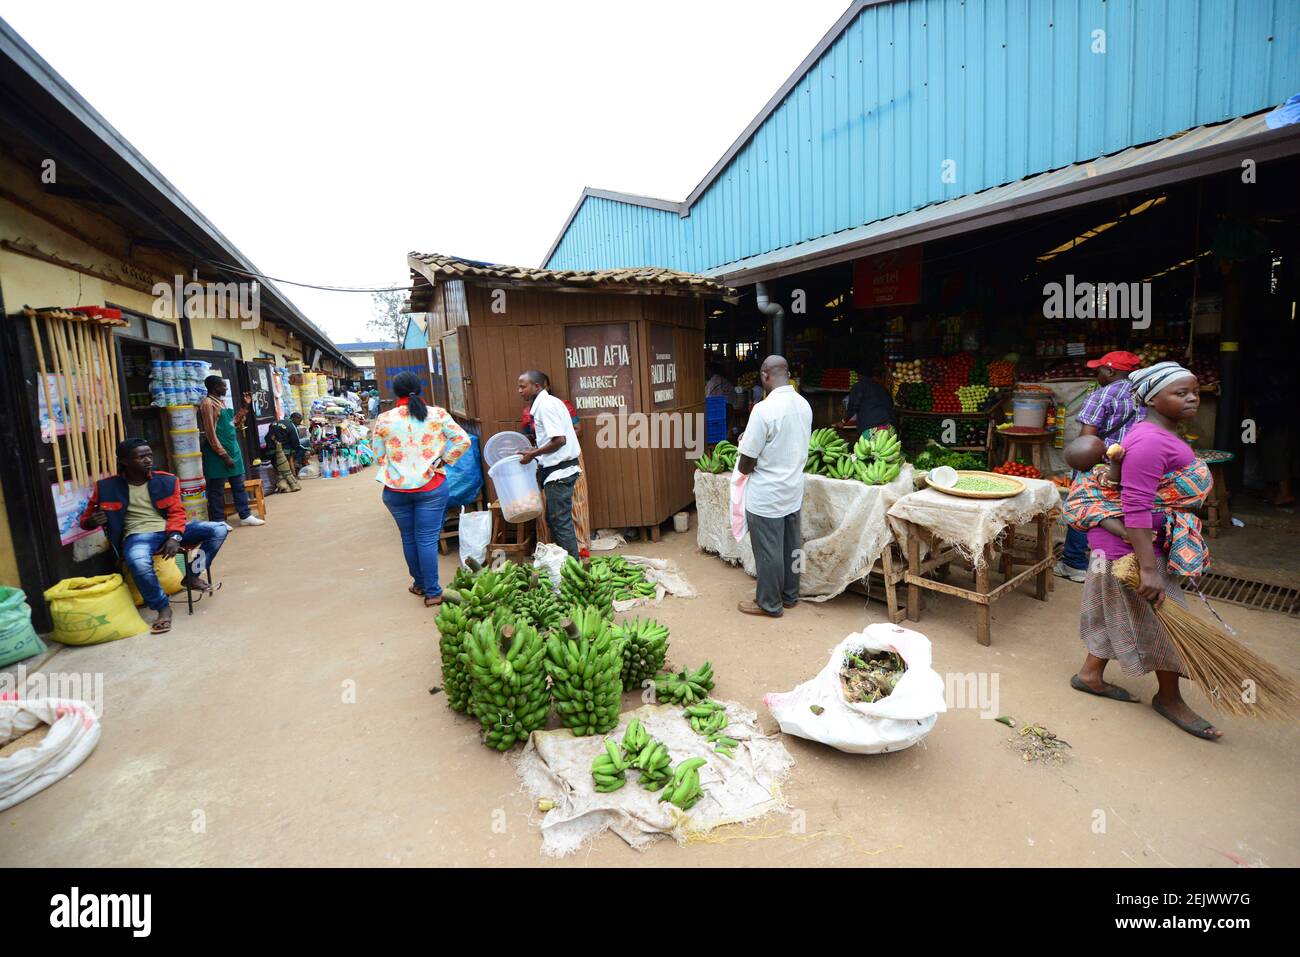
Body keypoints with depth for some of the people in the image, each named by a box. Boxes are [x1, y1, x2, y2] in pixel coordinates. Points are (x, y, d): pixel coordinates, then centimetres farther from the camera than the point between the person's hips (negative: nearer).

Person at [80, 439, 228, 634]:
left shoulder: (167, 480, 6)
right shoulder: (107, 487, 3)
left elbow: (177, 512, 3)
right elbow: (85, 520, 14)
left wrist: (174, 537, -16)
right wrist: (92, 521, -12)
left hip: (170, 530, 3)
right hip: (138, 535, -3)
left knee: (219, 528, -17)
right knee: (138, 563, -38)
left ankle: (192, 575, -3)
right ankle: (163, 607, -17)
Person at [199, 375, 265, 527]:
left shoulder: (221, 402, 14)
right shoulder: (208, 403, -14)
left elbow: (232, 423, 22)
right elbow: (210, 433, -18)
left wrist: (244, 407, 14)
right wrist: (224, 455, -20)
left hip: (232, 449, 9)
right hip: (218, 454, -9)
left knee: (239, 485, 12)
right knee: (217, 489, 0)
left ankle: (245, 515, 19)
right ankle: (218, 522, 8)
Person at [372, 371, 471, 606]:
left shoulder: (384, 419, -1)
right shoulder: (438, 414, -3)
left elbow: (378, 456, 4)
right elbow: (463, 440, -8)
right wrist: (442, 462, -1)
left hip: (396, 488, 1)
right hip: (431, 487, -1)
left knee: (408, 538, 16)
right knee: (427, 539, 2)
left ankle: (420, 584, 31)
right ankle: (432, 592, 5)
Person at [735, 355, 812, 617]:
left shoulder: (764, 409, -23)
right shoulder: (804, 404, 1)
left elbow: (746, 464, -19)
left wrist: (742, 467, 4)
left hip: (766, 496, -7)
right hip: (794, 490, 8)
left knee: (769, 552, 7)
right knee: (791, 546, 19)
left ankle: (769, 603, 22)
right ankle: (790, 595, 34)